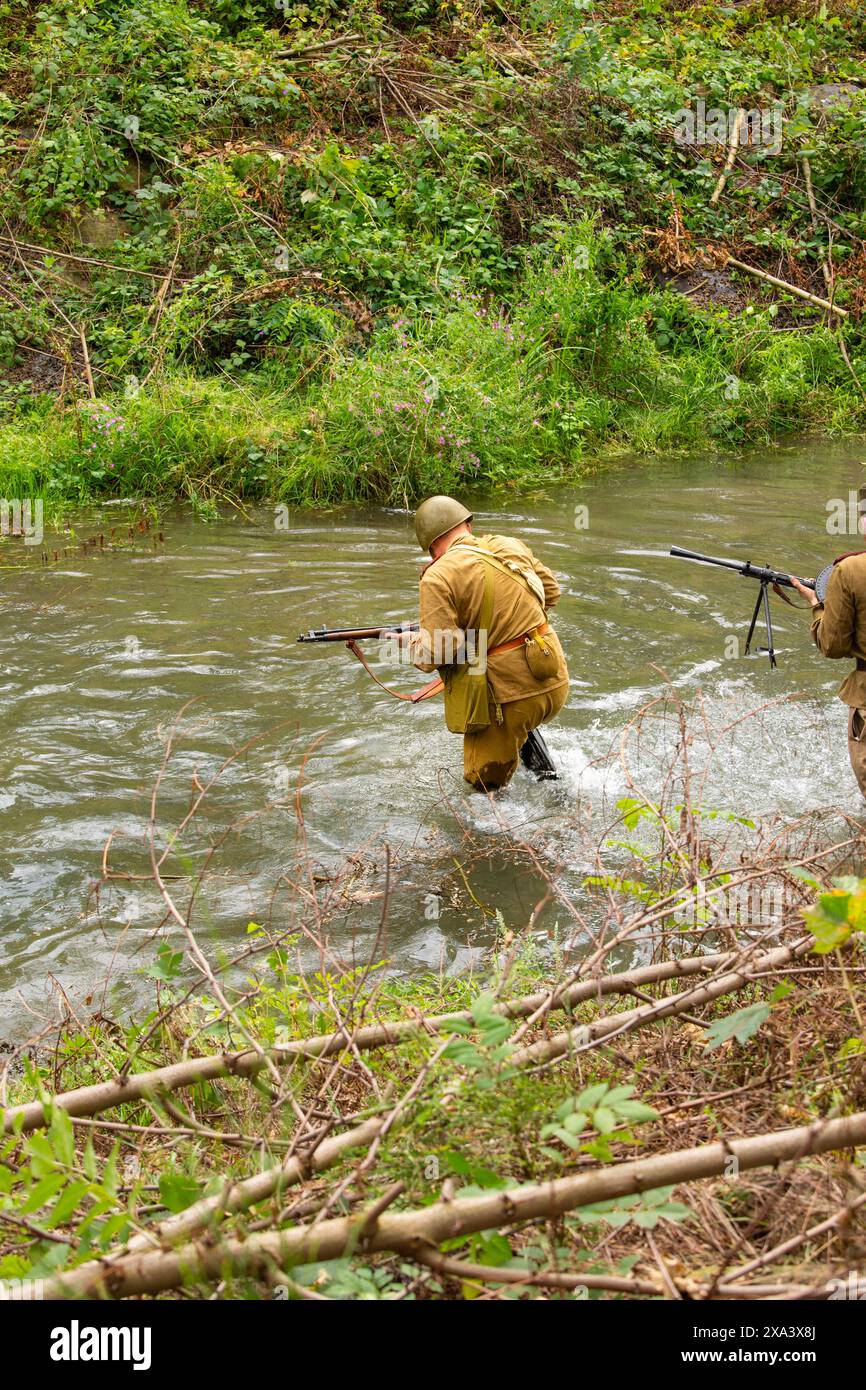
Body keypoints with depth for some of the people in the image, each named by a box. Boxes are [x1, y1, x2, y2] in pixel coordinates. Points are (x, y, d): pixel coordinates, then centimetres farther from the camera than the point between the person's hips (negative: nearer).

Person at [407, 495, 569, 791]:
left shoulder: (439, 576, -11)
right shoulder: (510, 545, 8)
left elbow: (436, 653, -16)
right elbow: (550, 591, 21)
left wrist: (415, 647, 6)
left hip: (509, 696, -7)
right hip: (555, 685, 7)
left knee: (484, 784, 10)